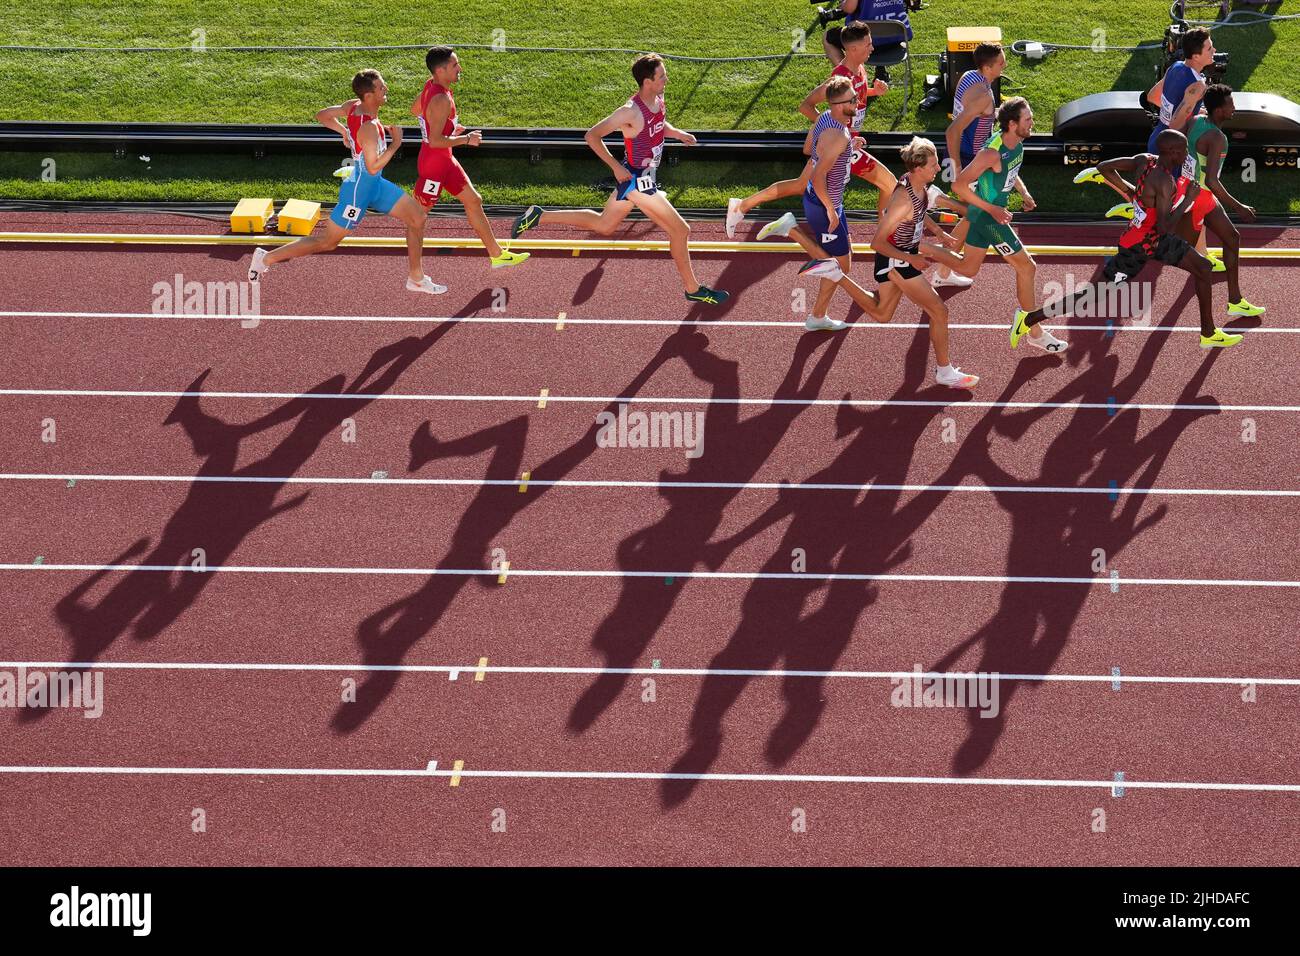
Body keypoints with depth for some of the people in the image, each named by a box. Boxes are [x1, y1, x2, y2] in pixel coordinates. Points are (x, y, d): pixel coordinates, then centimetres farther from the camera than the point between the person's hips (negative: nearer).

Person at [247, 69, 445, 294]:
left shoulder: (353, 107, -5)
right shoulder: (369, 128, -31)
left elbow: (322, 116, 7)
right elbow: (373, 167, -34)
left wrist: (343, 131, 18)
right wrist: (396, 143, -25)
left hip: (375, 185, 9)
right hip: (359, 191, -9)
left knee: (417, 217, 12)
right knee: (327, 242, 4)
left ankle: (416, 278, 22)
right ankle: (267, 258, 15)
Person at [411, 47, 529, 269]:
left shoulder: (431, 85, 0)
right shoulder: (441, 100, -29)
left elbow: (415, 110, 19)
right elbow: (435, 141, -33)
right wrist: (466, 140, -22)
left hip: (446, 160, 11)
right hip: (433, 163, -11)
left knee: (474, 201, 17)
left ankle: (496, 255, 27)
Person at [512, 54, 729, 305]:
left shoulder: (659, 101, -1)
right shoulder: (631, 112, -26)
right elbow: (592, 136, -22)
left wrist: (677, 133, 3)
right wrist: (615, 166, -23)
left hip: (645, 178, 9)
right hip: (637, 181, -9)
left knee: (603, 225, 23)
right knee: (680, 230, -3)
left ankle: (539, 216, 27)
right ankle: (693, 289, 11)